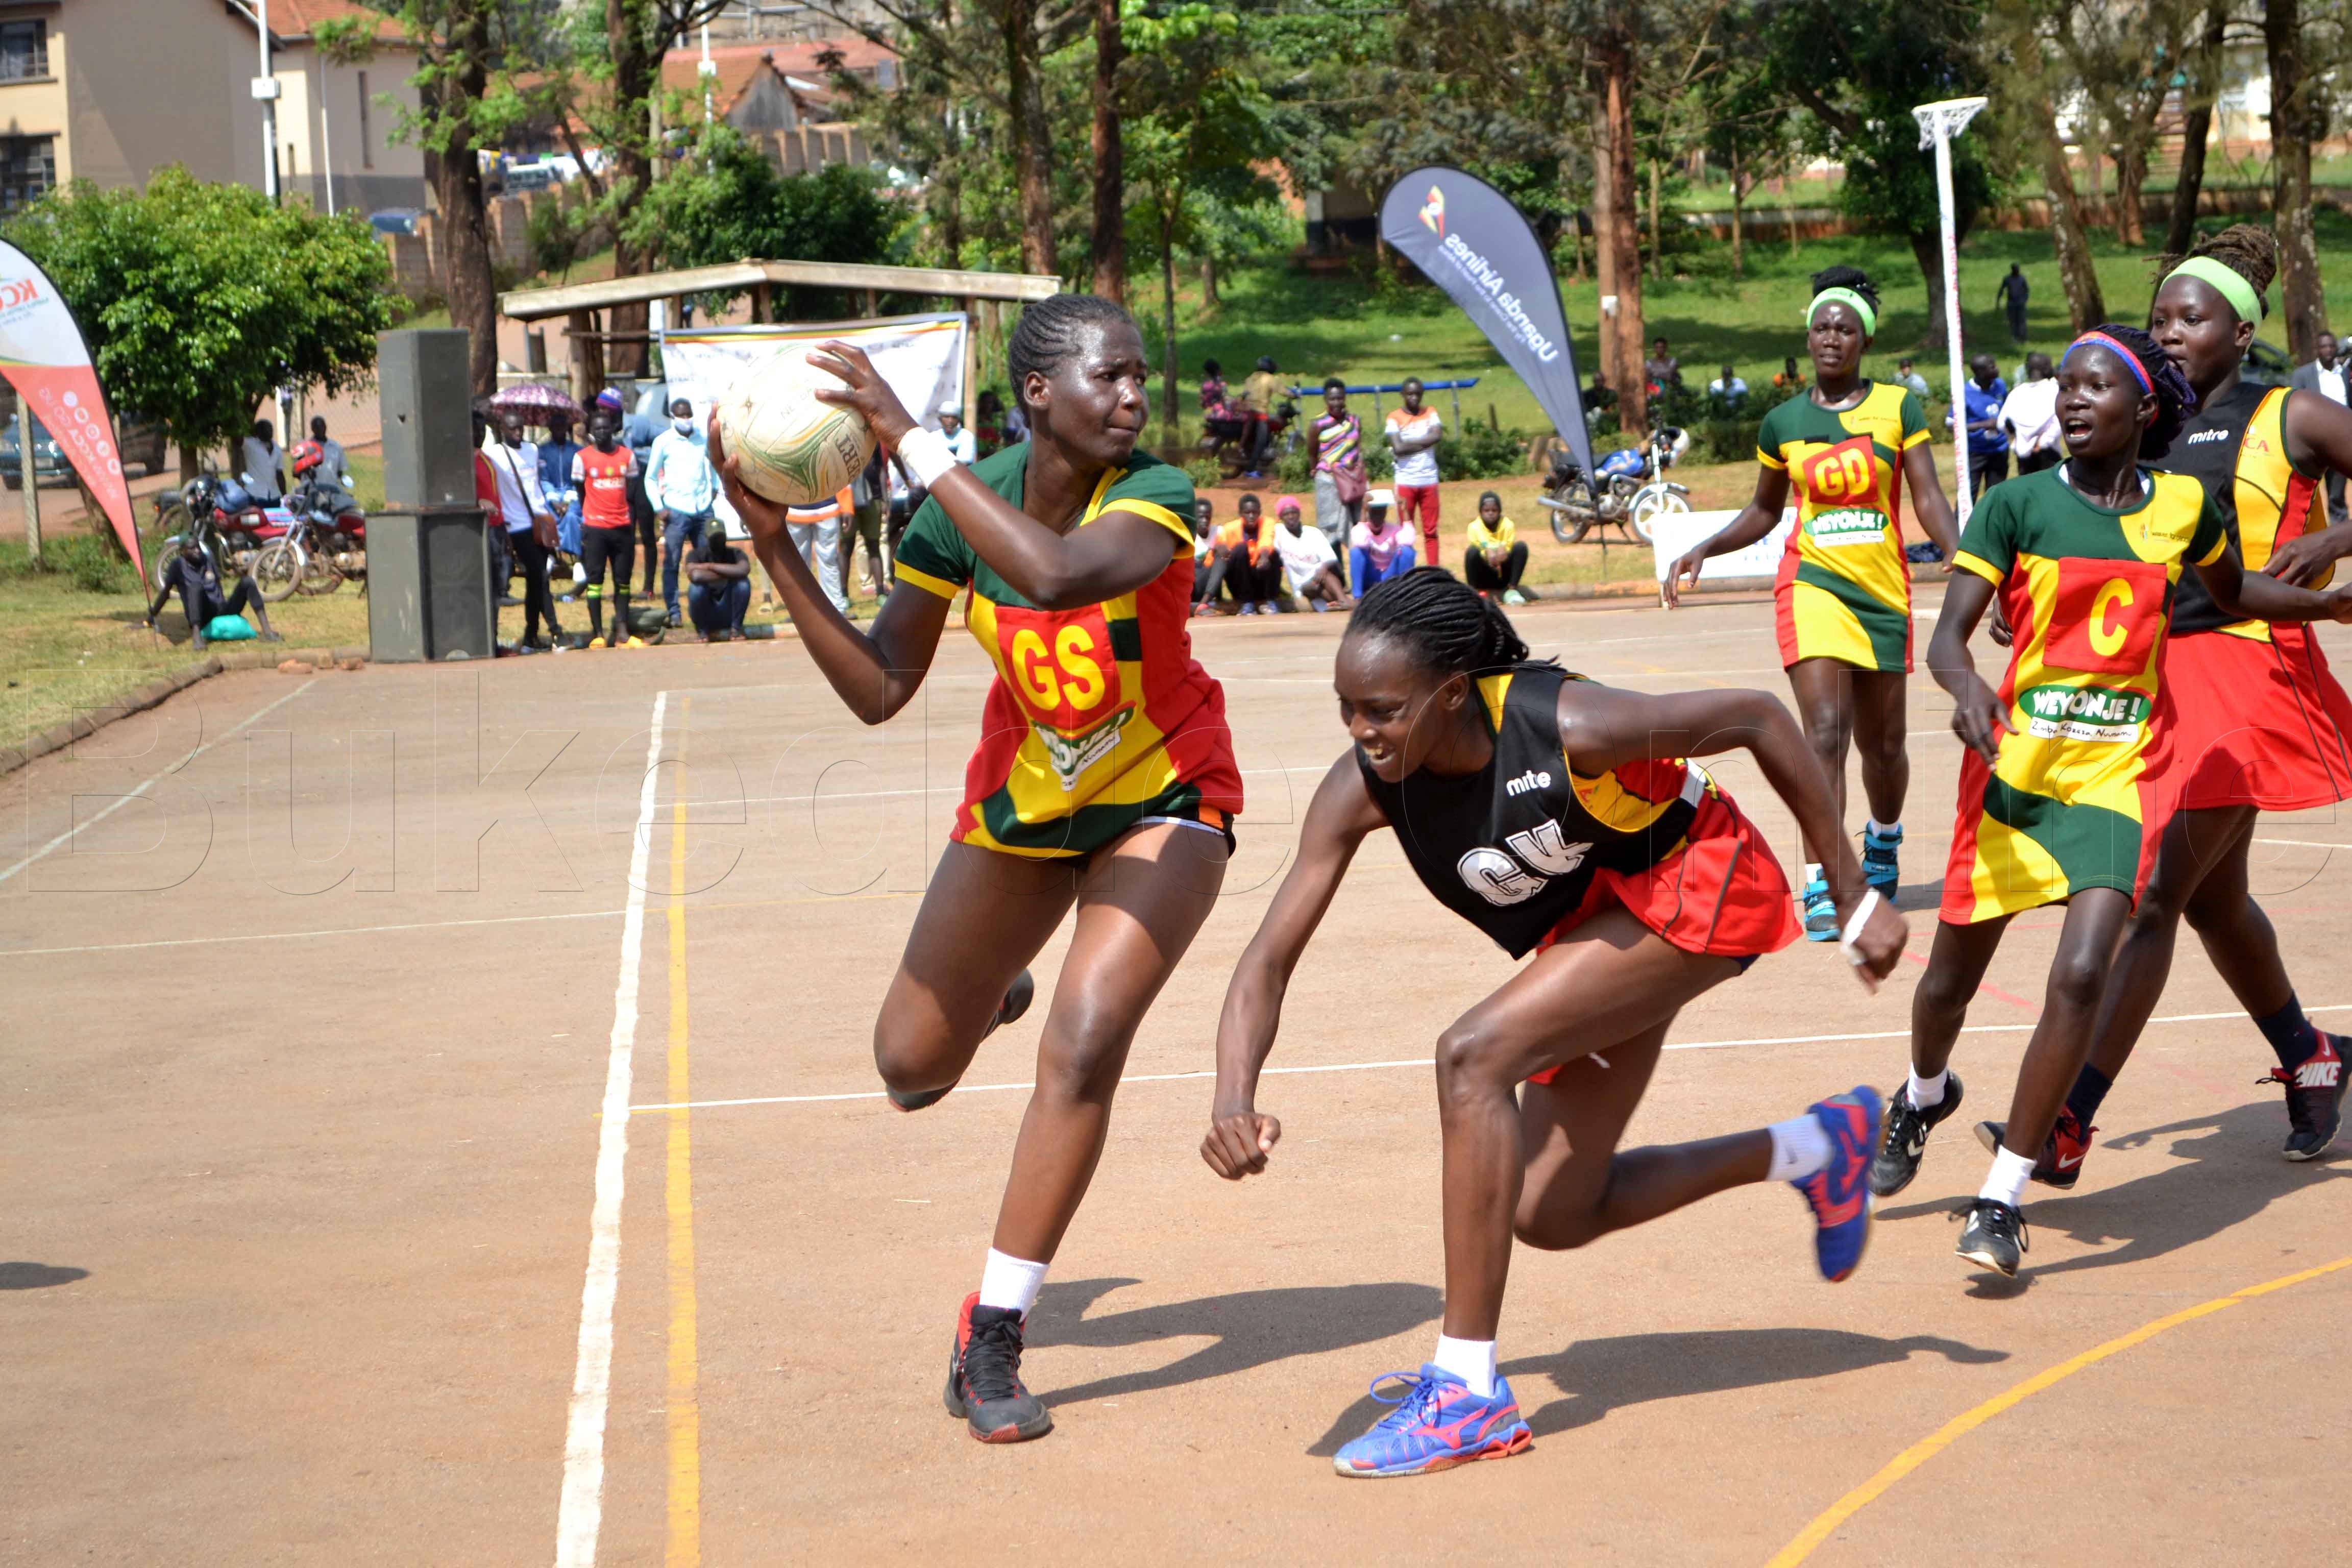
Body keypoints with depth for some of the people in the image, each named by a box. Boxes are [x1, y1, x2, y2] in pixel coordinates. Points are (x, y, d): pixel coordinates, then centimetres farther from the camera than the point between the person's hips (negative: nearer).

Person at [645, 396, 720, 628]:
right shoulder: (663, 442, 1)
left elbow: (714, 463, 28)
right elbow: (650, 478, 4)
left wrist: (715, 487, 14)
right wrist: (659, 508, -5)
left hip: (704, 510, 3)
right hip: (676, 512, -3)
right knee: (671, 563, -4)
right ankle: (673, 613, 0)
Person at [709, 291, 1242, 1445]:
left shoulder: (1155, 496, -28)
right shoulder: (960, 507, -16)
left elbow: (1058, 574, -50)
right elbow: (878, 691, -15)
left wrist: (912, 441, -46)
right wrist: (775, 546, -23)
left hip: (1164, 804, -4)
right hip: (1021, 799, 4)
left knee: (1083, 1045, -23)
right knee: (911, 1067, 11)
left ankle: (991, 1343, -9)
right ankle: (989, 993, 50)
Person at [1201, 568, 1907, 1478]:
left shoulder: (1564, 725, -34)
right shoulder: (1360, 789, -21)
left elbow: (1755, 719, -21)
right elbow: (1271, 956, -20)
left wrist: (1855, 898, -15)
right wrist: (1234, 1100, -40)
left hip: (1697, 886, -7)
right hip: (1594, 923, 7)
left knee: (1473, 1055, -27)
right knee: (1550, 1215, 10)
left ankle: (1469, 1396, -20)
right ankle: (1814, 1148, 31)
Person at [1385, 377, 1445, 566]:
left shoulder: (1430, 413, 7)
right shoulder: (1395, 417, -3)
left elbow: (1438, 436, -11)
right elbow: (1398, 447, -16)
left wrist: (1408, 444, -12)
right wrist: (1424, 442, -8)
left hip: (1429, 481, 2)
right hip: (1406, 481, -2)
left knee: (1431, 531, 4)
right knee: (1406, 531, 1)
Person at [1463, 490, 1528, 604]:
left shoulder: (1508, 525, -2)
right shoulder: (1475, 527, -7)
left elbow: (1509, 547, -13)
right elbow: (1477, 547, -18)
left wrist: (1504, 552, -38)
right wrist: (1487, 553, -42)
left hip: (1503, 575, 2)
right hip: (1483, 577, -2)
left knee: (1521, 546, -21)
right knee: (1472, 551, -30)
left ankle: (1512, 590, -23)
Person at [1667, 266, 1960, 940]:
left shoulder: (1898, 406, 2)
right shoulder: (1783, 422, 5)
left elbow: (1928, 497, -3)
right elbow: (1764, 512, 18)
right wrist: (1703, 549, 4)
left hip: (1885, 589, 1)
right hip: (1813, 585, -1)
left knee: (1883, 743, 13)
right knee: (1826, 731, -19)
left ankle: (1884, 839, 46)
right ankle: (1821, 889, -22)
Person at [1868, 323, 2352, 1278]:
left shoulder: (2184, 507, 3)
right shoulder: (2019, 506, -5)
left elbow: (2233, 593, 25)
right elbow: (1947, 635, -9)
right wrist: (1967, 685, -30)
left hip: (2119, 773, 0)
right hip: (2015, 764, 0)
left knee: (2081, 974, -18)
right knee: (1954, 972, 12)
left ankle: (2002, 1200, -7)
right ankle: (1924, 1095, 48)